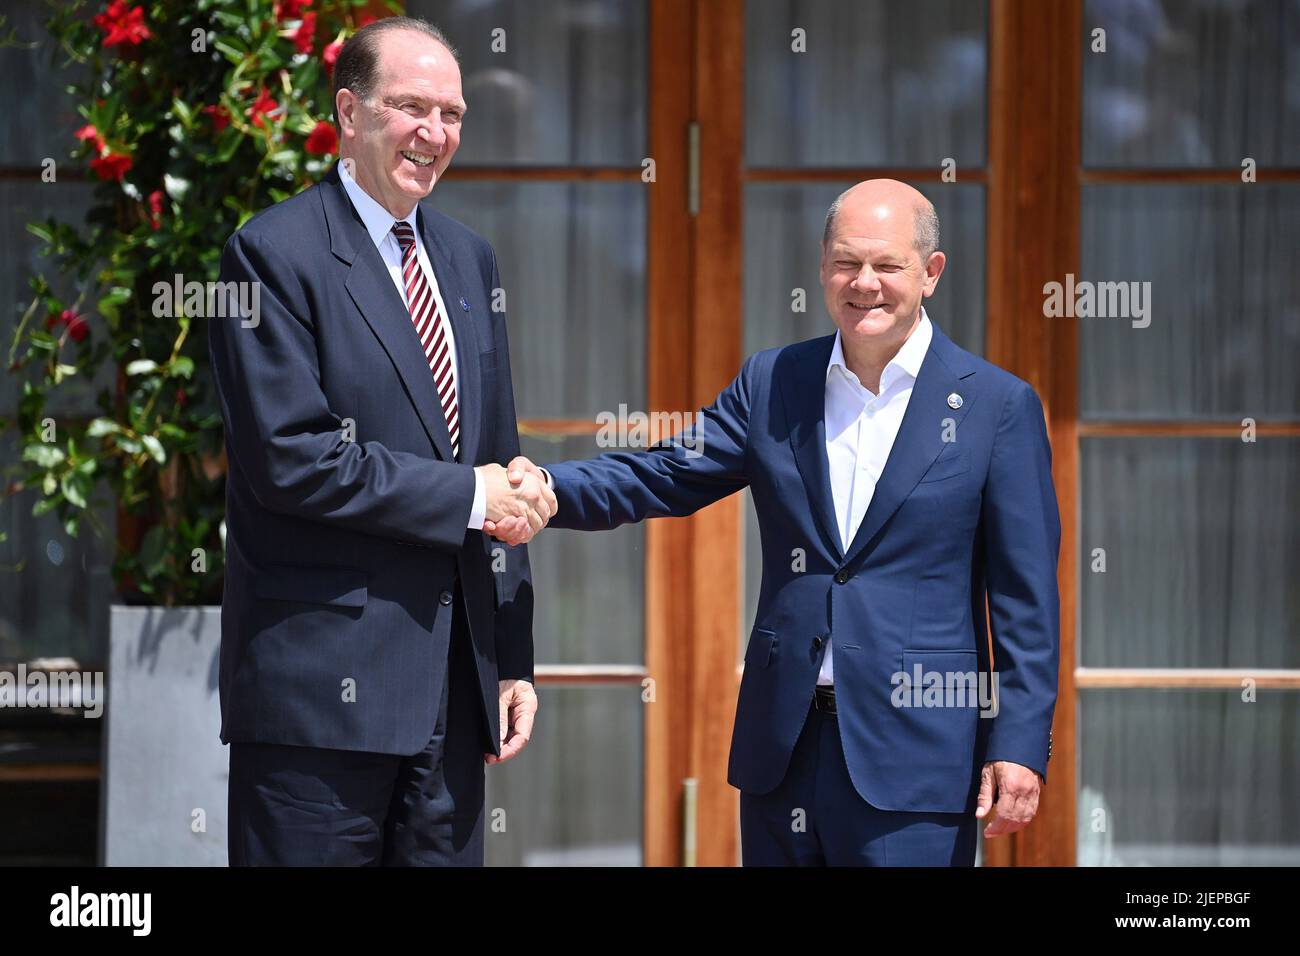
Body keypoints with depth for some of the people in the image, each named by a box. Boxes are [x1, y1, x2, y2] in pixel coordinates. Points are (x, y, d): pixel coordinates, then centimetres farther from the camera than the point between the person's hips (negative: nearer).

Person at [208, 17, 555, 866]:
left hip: (455, 684, 7)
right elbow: (290, 459, -16)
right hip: (322, 683, -7)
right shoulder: (276, 254, -7)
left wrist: (514, 661, 13)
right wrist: (466, 497, -11)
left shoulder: (470, 260, 16)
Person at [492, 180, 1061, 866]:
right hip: (782, 751, 4)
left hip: (914, 757, -4)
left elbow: (1025, 598, -3)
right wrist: (546, 489, -15)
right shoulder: (772, 384, 10)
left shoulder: (999, 406, -1)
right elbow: (662, 477, 4)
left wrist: (1020, 746, -9)